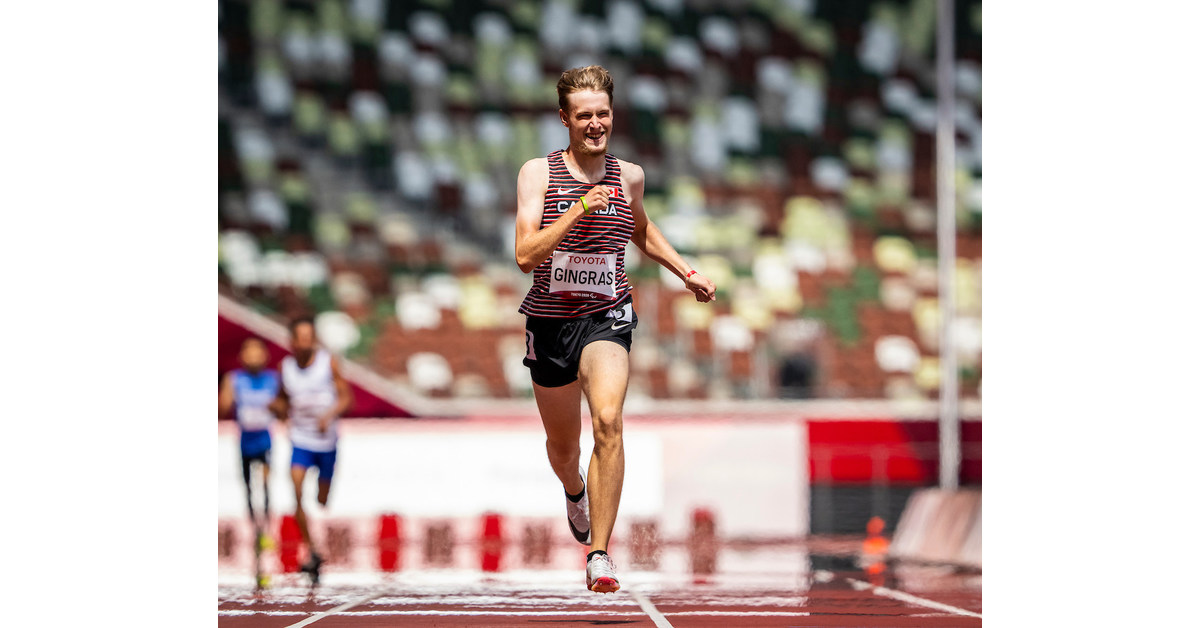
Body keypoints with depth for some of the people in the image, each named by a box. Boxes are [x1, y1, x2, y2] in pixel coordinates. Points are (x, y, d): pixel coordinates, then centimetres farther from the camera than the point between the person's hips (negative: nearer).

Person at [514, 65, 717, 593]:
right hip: (549, 321, 0)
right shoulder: (538, 173, -7)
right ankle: (574, 491, 56)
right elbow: (525, 256, -18)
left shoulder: (629, 177, 3)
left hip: (607, 317, 0)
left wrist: (686, 273, 18)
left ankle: (599, 553, -26)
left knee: (608, 421, -27)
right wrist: (579, 208, -26)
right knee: (562, 445, 17)